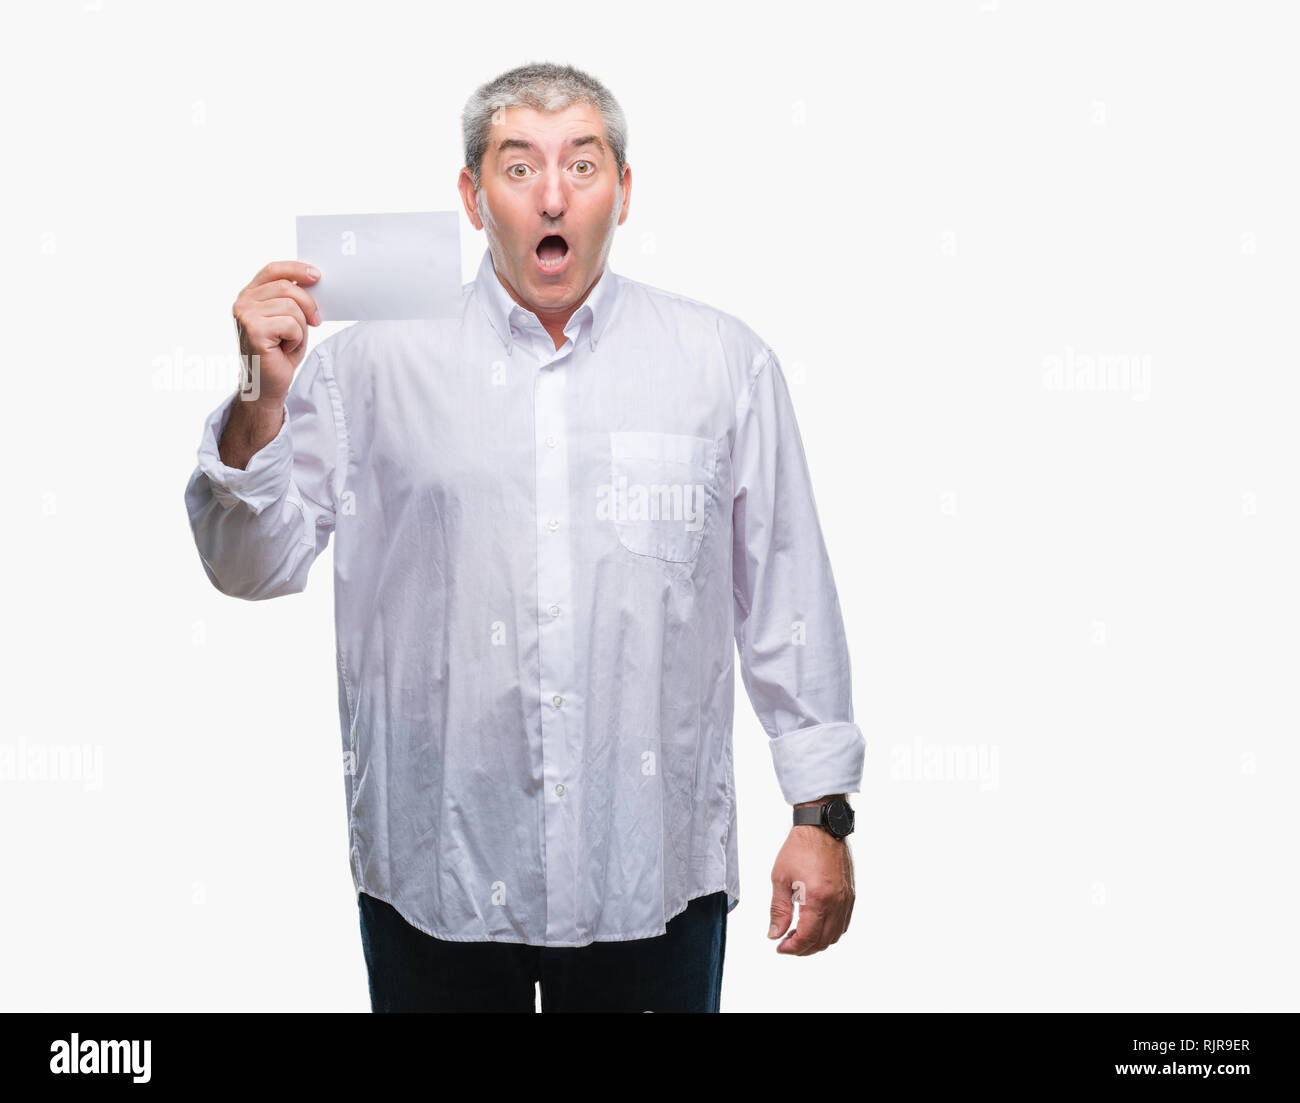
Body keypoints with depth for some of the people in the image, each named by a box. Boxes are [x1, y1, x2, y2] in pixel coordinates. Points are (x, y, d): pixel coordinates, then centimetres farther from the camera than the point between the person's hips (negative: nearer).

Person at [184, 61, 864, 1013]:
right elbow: (255, 567, -1)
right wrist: (263, 398, -17)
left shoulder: (724, 362, 2)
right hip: (437, 877, 0)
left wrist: (823, 813, 4)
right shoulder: (376, 360, 0)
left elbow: (787, 597, 5)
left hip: (655, 877, 1)